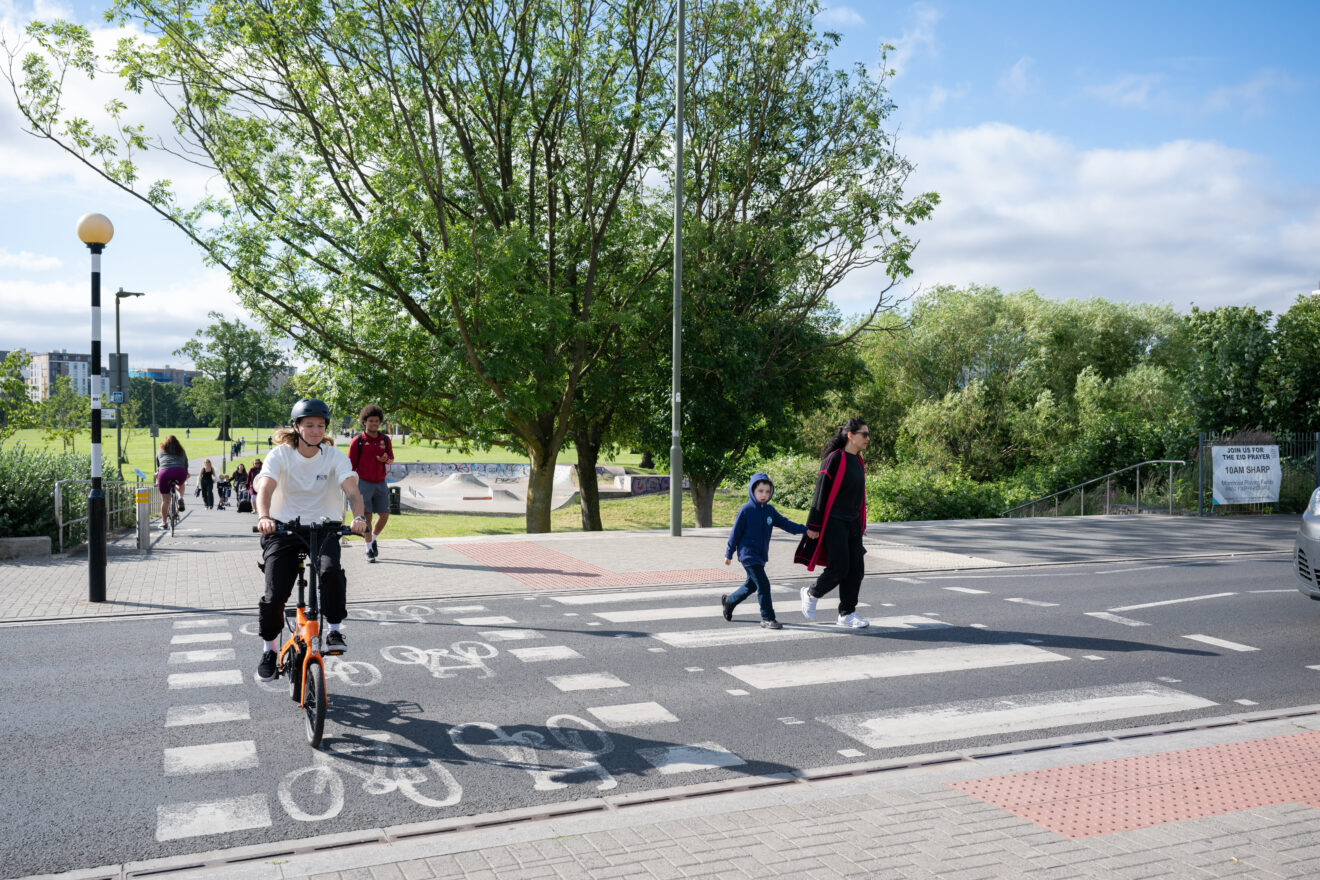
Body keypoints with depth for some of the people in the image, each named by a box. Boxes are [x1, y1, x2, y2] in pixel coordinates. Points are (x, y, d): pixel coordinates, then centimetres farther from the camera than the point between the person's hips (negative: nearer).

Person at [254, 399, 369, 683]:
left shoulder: (334, 457, -4)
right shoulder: (280, 454, -7)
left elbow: (352, 490, -19)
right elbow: (265, 488, -23)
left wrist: (358, 516, -40)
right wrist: (264, 517, -44)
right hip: (283, 529, 0)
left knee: (331, 570, -31)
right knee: (275, 595, -9)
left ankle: (334, 630, -10)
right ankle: (269, 649, 17)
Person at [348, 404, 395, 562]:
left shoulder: (385, 439, 7)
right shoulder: (358, 441, -4)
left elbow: (391, 459, 18)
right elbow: (351, 465, 0)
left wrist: (386, 459, -6)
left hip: (380, 483, 4)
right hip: (364, 483, -3)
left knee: (384, 515, 1)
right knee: (367, 516, -1)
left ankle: (373, 539, 28)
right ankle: (369, 549, 11)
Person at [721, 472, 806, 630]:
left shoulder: (770, 510, 7)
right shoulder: (746, 510, -11)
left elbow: (785, 523, 4)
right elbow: (735, 532, -6)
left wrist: (805, 530, -8)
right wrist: (729, 554, -2)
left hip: (761, 555, 7)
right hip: (748, 554, -7)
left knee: (751, 585, 18)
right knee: (763, 584, -13)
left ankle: (728, 601, 40)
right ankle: (767, 618, -3)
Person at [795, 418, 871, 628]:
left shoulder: (858, 462, 13)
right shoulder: (834, 459, -13)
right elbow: (821, 494, -14)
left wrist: (861, 525, 21)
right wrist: (813, 526, -16)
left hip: (852, 524, 8)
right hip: (833, 523, -8)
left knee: (856, 569, 3)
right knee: (839, 568, -10)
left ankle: (847, 614, 12)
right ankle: (811, 594, 16)